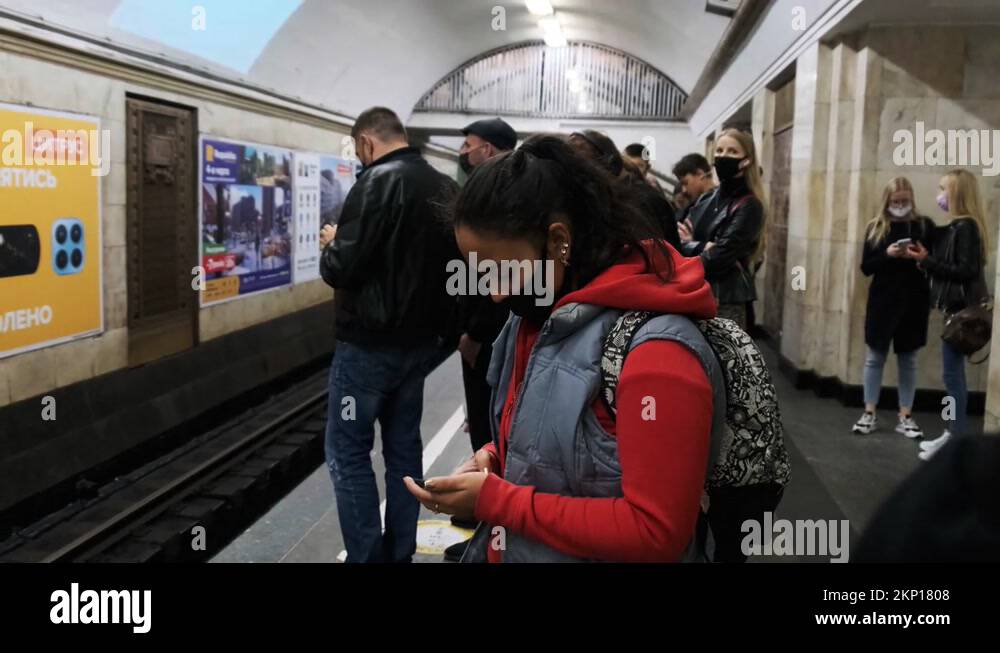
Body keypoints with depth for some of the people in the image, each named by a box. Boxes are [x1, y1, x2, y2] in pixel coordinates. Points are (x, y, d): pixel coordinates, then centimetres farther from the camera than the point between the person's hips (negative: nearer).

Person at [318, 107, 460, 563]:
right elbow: (450, 261, 15)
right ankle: (399, 552, 22)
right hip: (421, 338, 8)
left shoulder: (379, 181, -16)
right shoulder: (445, 187, 7)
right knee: (404, 447, 14)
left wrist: (332, 244, 0)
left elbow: (341, 269, -19)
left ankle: (367, 557, 5)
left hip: (371, 342, -8)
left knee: (347, 452, 3)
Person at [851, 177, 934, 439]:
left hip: (913, 302, 0)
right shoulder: (876, 228, 2)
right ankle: (870, 414, 15)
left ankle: (905, 417, 15)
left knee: (908, 360, 8)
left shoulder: (924, 225, 1)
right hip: (882, 301, 1)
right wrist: (887, 254, -17)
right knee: (875, 358, 6)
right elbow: (866, 267, -1)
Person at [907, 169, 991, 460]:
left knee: (952, 373, -5)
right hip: (956, 306, 10)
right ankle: (953, 433, 22)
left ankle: (957, 441, 2)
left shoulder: (965, 227, -16)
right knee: (953, 373, 14)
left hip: (961, 308, -10)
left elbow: (966, 271, -21)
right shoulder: (959, 226, 12)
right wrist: (927, 259, 1)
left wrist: (927, 262, -19)